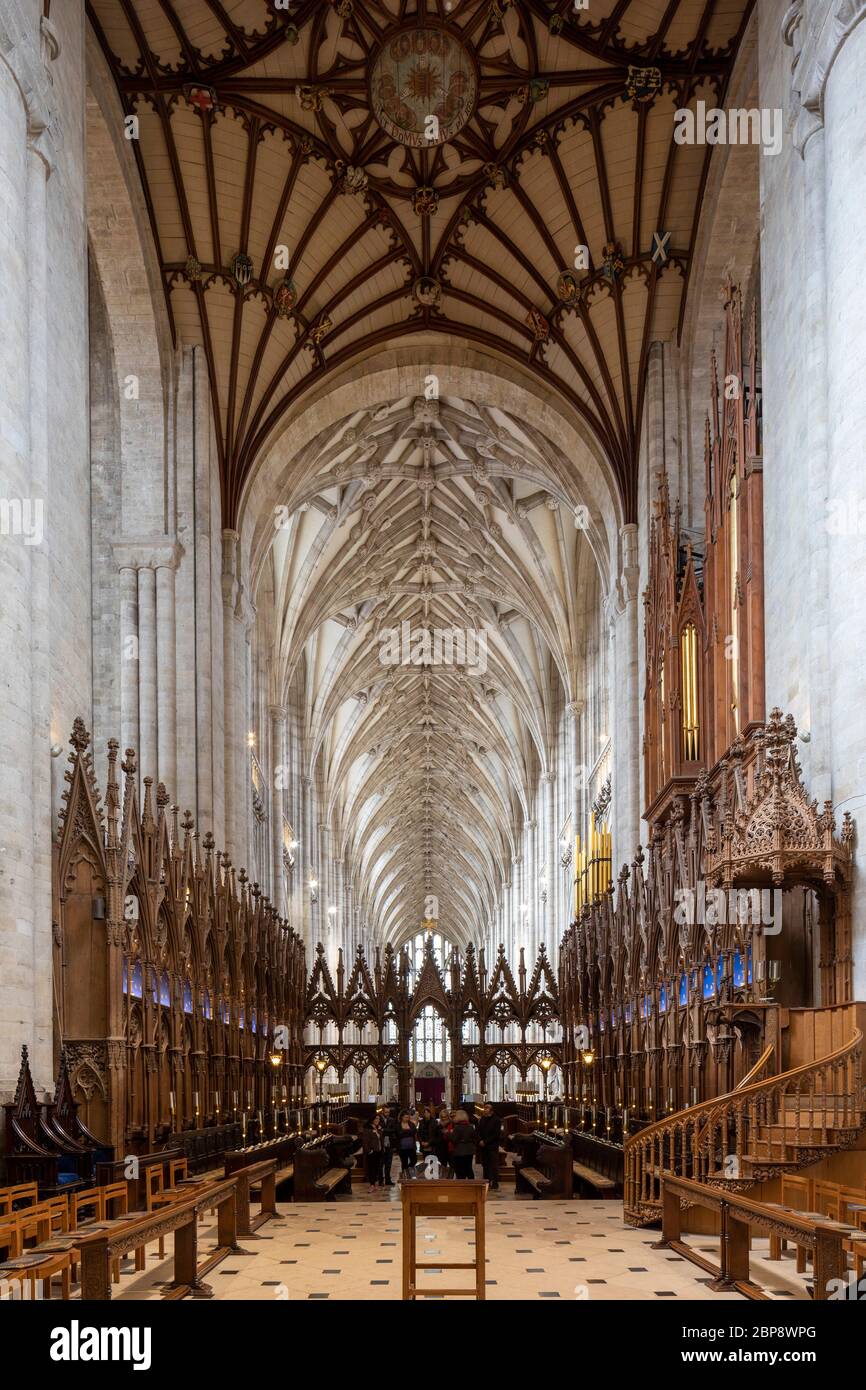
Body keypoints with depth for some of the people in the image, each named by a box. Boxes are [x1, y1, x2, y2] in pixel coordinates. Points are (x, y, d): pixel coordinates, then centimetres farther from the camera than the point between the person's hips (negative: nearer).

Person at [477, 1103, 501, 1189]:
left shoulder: (496, 1120, -4)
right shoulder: (482, 1119, 13)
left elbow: (496, 1134, -9)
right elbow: (479, 1132, 14)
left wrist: (485, 1141, -13)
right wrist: (480, 1141, -5)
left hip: (492, 1146, -5)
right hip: (483, 1146, 5)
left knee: (494, 1166, -6)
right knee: (485, 1166, 7)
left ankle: (495, 1185, -5)